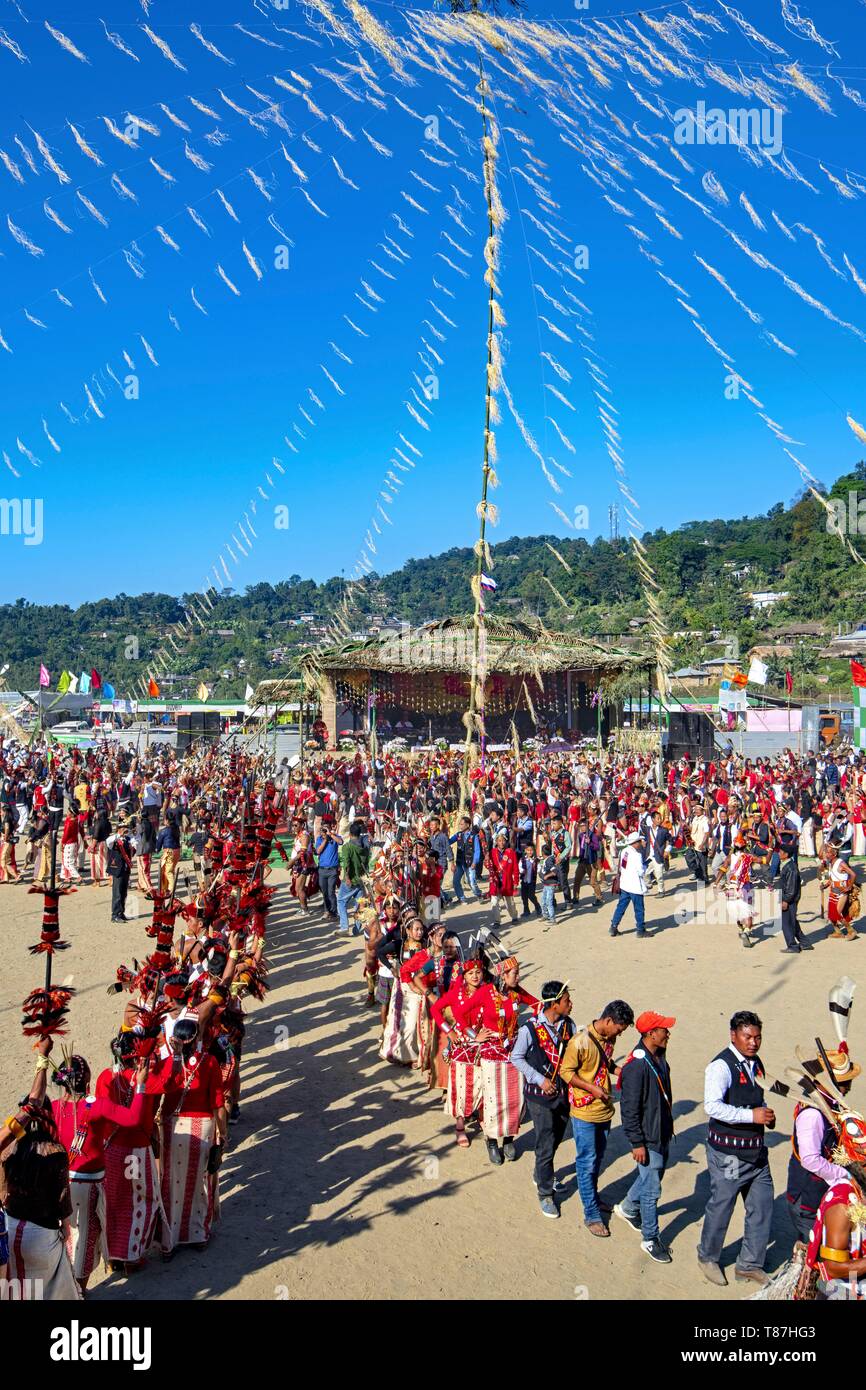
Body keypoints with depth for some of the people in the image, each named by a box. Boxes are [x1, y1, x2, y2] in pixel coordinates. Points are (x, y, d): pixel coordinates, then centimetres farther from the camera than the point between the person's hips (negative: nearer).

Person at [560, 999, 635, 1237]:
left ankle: (593, 1197, 40)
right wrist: (592, 1088, -23)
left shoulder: (609, 1039, -1)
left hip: (604, 1110, 7)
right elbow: (566, 1072, -18)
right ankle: (591, 1215, 13)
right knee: (587, 1163, 4)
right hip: (585, 1112, -7)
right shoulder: (580, 1042, -24)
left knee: (597, 1158, 22)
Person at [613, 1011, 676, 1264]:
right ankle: (650, 1240, 21)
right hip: (647, 1138, -9)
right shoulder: (636, 1066, -28)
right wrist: (637, 1143, -20)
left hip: (662, 1134, 9)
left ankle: (628, 1208, 46)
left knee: (652, 1176, 24)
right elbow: (629, 1109, -24)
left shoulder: (659, 1058, 1)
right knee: (651, 1190, 4)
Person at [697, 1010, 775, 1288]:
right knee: (721, 1205, 6)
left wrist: (766, 1114, 5)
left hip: (755, 1150, 8)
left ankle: (749, 1265, 31)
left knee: (762, 1206, 13)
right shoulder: (721, 1066, -19)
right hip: (728, 1153, -8)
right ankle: (708, 1258, 31)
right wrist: (751, 1115, -30)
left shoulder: (756, 1063, 9)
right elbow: (712, 1106, -30)